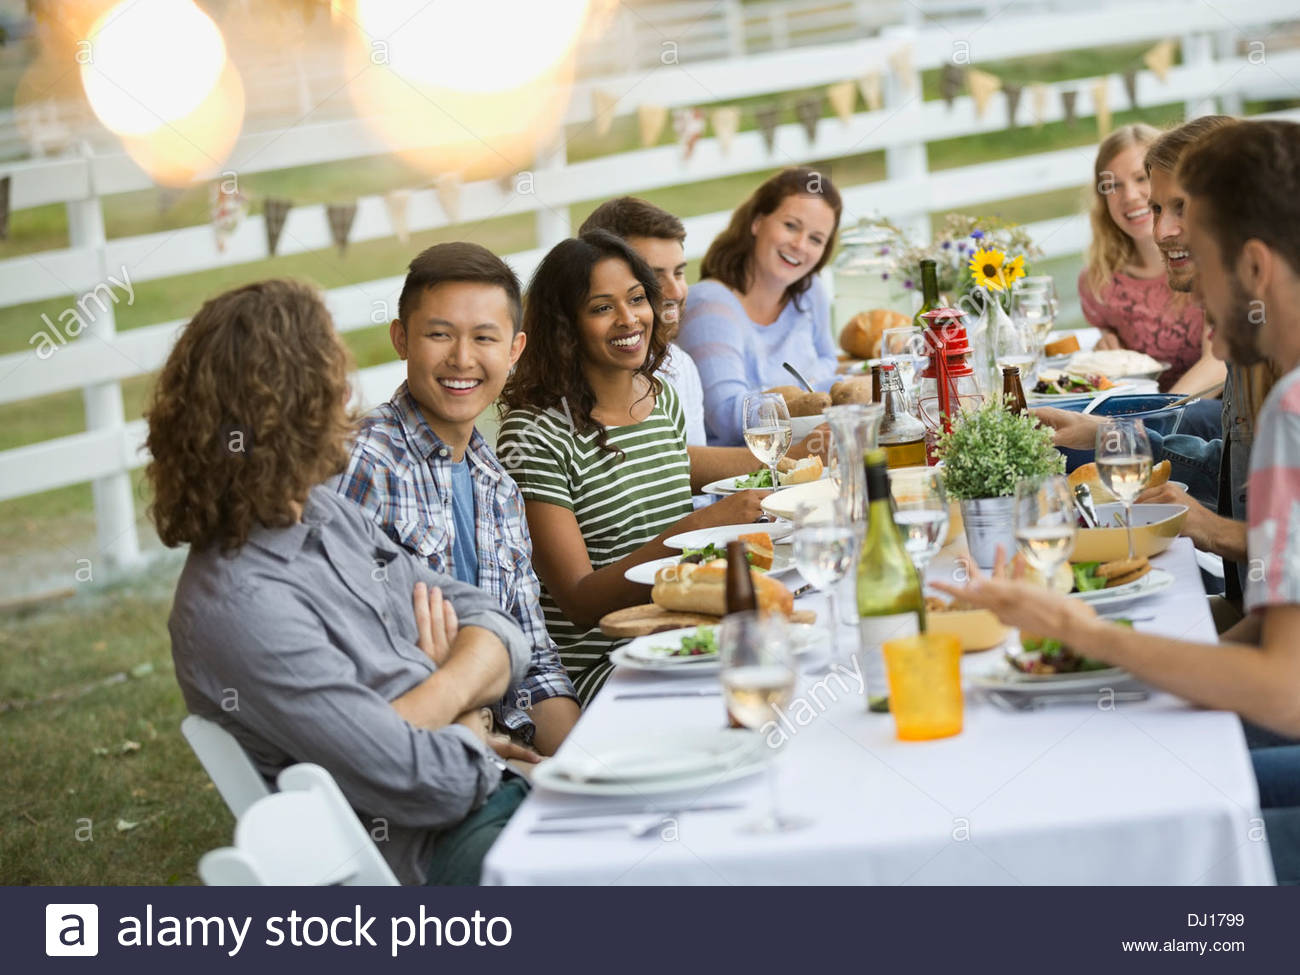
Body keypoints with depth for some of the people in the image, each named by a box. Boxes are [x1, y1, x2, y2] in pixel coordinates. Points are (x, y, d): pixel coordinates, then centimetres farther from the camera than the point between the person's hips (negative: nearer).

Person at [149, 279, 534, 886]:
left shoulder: (327, 513, 8)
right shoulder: (242, 607, -21)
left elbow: (496, 630, 7)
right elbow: (420, 784, -24)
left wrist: (436, 698, -14)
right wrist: (468, 721, -2)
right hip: (431, 852, -9)